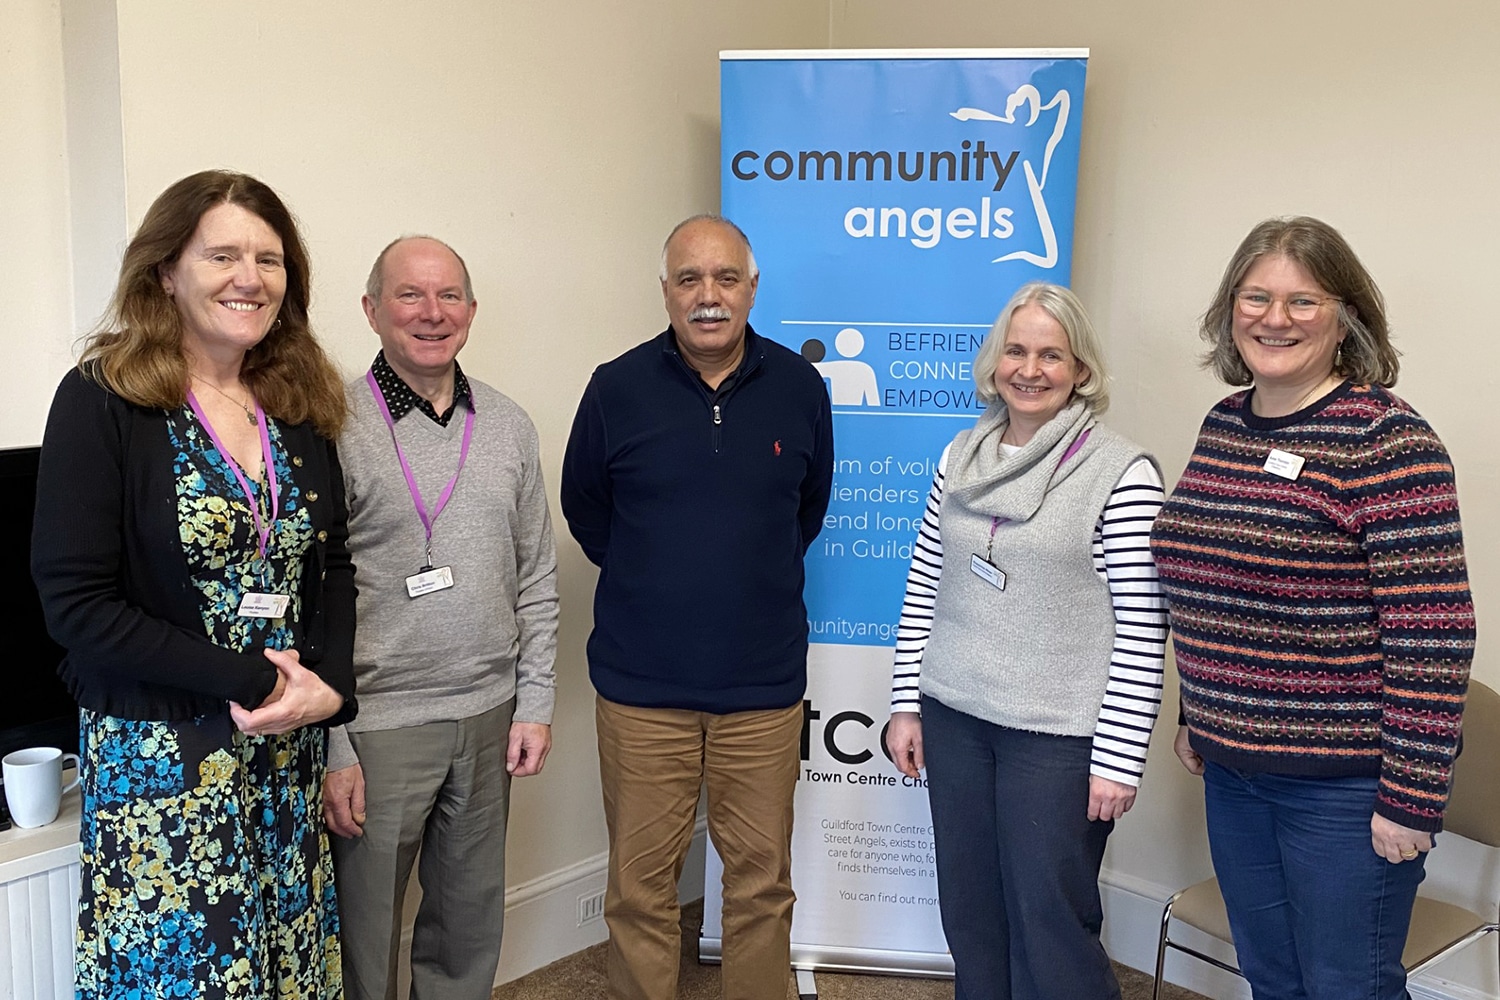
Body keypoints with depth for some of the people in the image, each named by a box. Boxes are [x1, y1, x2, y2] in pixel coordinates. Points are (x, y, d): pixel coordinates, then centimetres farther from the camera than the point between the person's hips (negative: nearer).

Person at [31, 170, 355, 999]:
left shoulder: (301, 404, 6)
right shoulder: (103, 400, -9)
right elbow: (76, 602, -14)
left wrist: (329, 684, -9)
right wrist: (251, 680, -17)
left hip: (289, 752, 5)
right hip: (159, 756, -4)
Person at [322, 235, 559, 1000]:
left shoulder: (509, 426, 6)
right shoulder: (334, 427, -9)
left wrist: (534, 703, 5)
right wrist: (330, 747, -11)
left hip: (490, 720, 4)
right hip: (376, 724, -4)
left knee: (471, 928, 18)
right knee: (363, 937, 10)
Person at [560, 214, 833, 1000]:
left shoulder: (800, 388, -1)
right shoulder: (617, 388, -4)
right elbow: (585, 508, 10)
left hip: (764, 683, 1)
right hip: (641, 686, -1)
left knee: (763, 881, 13)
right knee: (640, 885, 10)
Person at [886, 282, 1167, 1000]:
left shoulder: (1123, 473, -10)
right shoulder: (960, 456, 6)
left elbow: (1143, 629, -11)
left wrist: (1118, 758, -12)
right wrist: (907, 704, 9)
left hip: (1057, 734, -5)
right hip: (953, 716, 5)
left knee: (1050, 927, 5)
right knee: (969, 915, 15)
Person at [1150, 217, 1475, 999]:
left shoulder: (1384, 438, -15)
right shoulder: (1222, 425, 6)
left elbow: (1433, 634, -18)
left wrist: (1412, 799, -17)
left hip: (1345, 788, -6)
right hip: (1233, 773, 7)